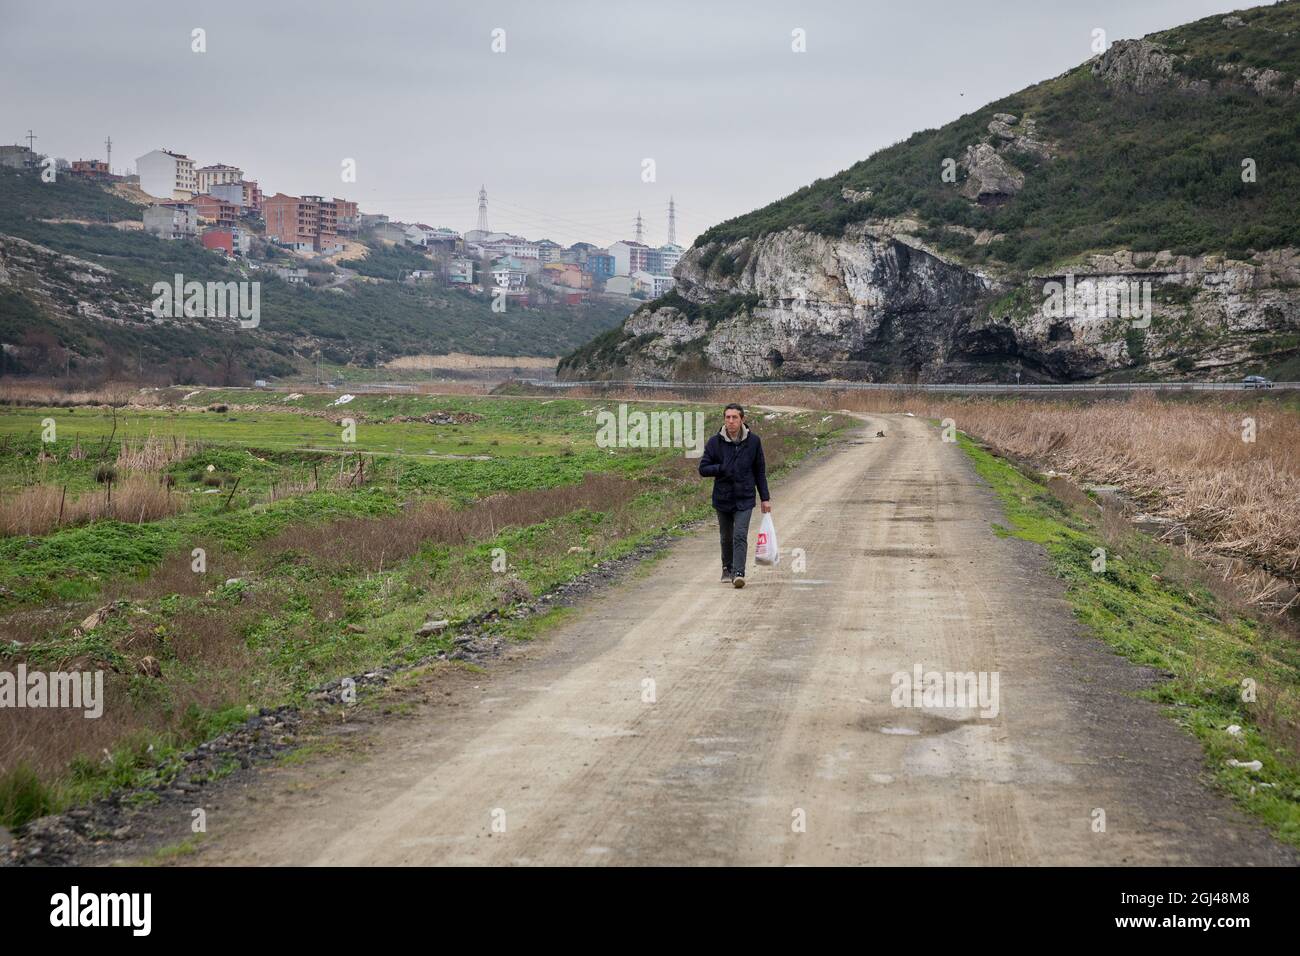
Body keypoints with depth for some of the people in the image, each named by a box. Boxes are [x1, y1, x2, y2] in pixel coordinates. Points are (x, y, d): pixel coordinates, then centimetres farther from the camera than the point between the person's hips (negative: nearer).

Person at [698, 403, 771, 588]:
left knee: (740, 536, -13)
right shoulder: (714, 442, -2)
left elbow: (760, 472, 6)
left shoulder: (753, 441, -1)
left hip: (744, 499, -2)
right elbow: (703, 469, -3)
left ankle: (738, 573, -17)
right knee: (726, 538, 14)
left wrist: (765, 498, 5)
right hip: (722, 499, 2)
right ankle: (727, 570, 31)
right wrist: (723, 468, -19)